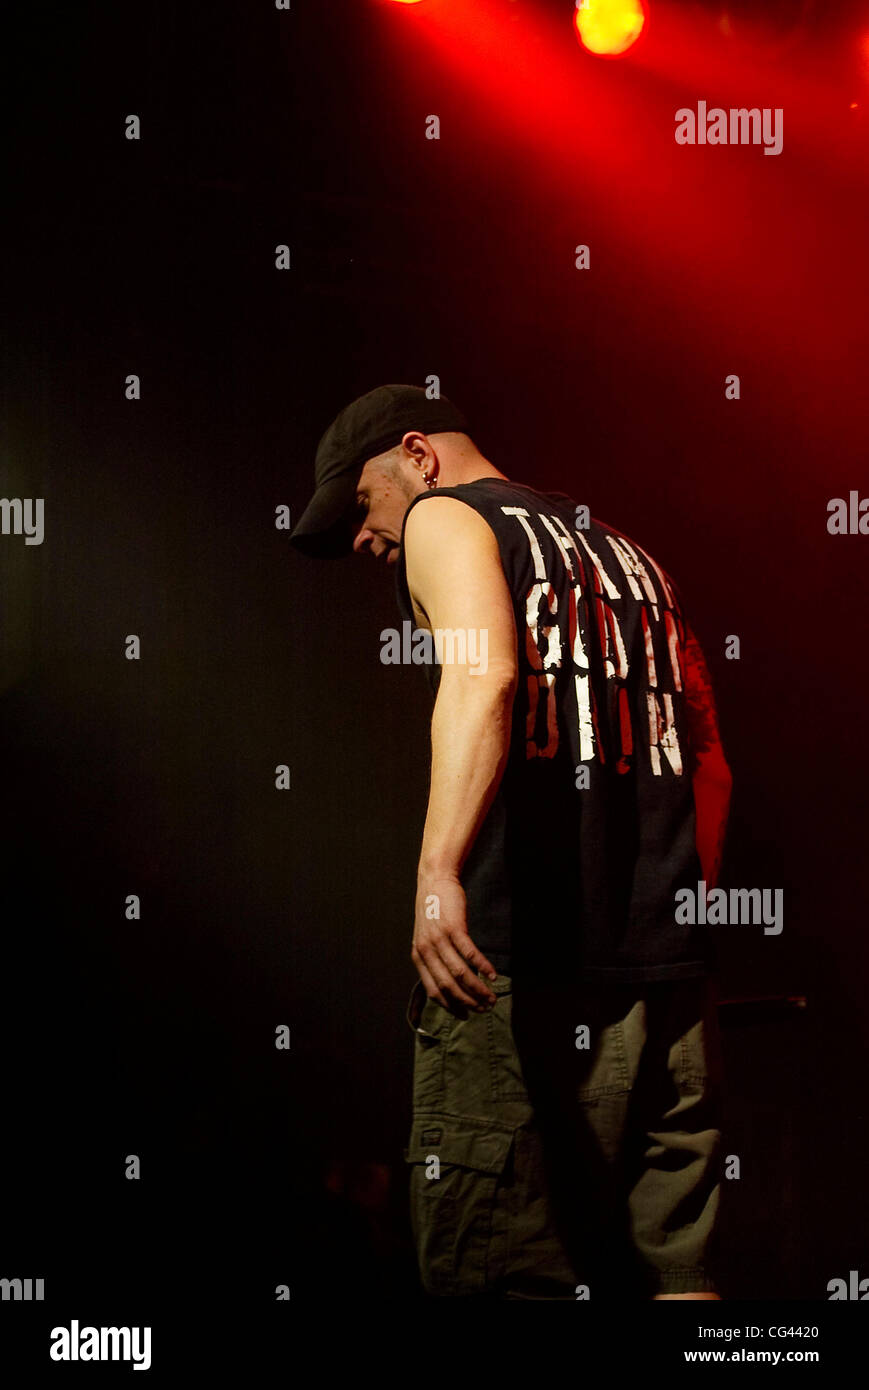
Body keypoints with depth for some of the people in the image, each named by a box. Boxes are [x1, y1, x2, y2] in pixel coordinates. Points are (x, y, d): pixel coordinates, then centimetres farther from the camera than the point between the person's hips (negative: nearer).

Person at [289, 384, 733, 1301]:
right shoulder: (627, 554, 26)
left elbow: (483, 676, -19)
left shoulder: (446, 518, 4)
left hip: (516, 951, -7)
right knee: (674, 1265, 8)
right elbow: (710, 760, 23)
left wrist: (440, 868, -30)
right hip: (668, 967, 7)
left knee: (498, 1269, -4)